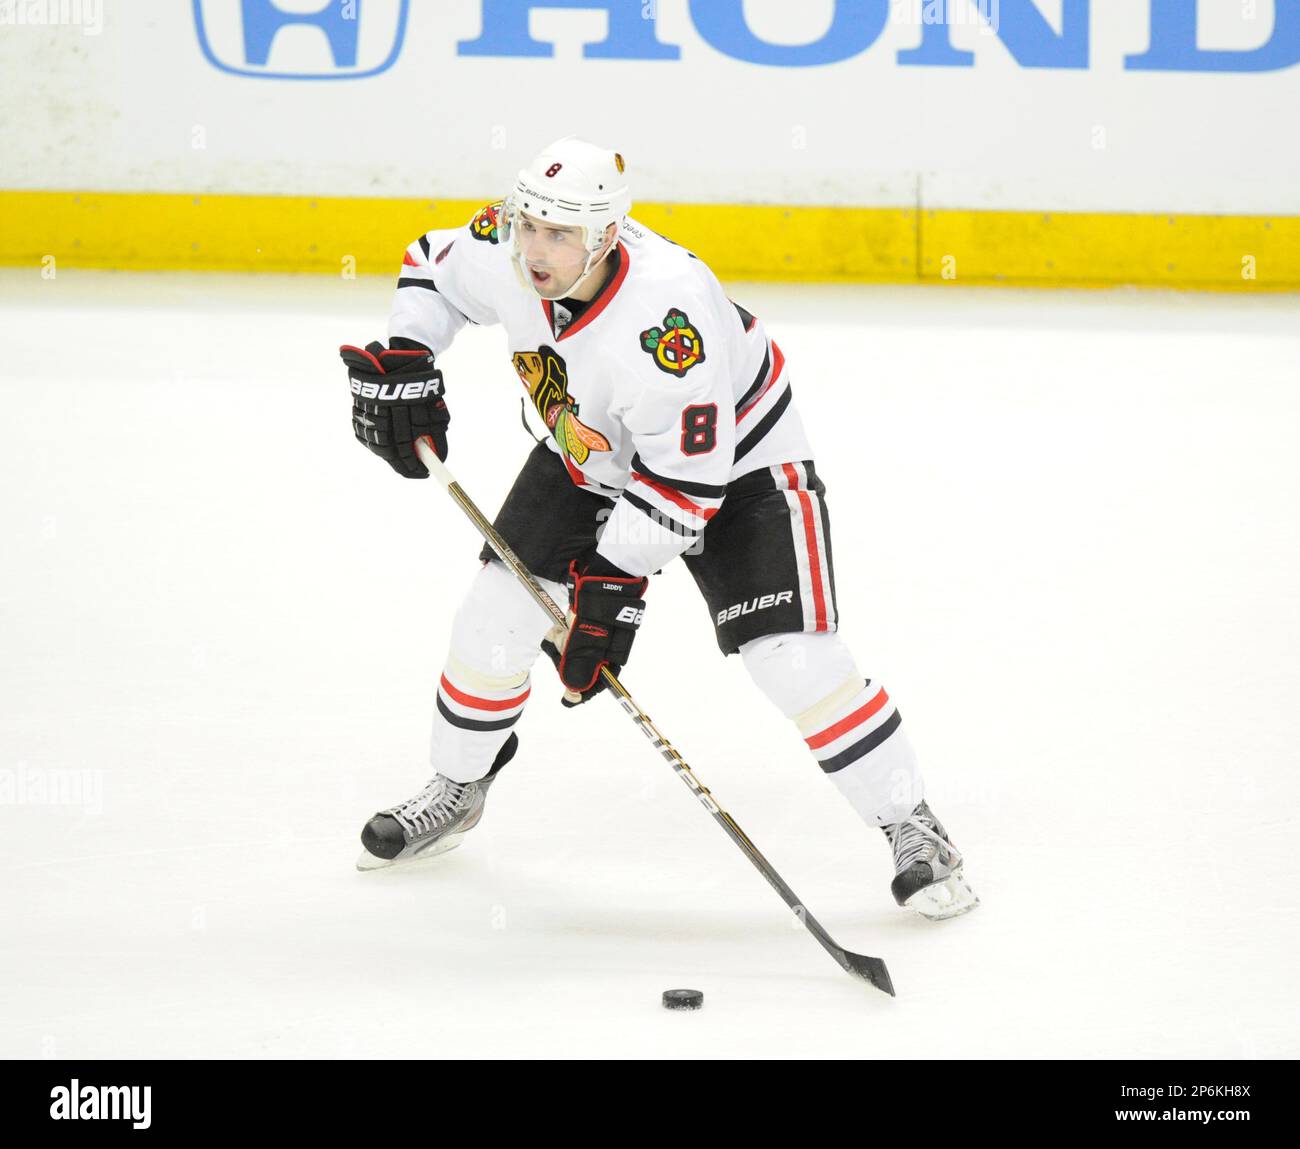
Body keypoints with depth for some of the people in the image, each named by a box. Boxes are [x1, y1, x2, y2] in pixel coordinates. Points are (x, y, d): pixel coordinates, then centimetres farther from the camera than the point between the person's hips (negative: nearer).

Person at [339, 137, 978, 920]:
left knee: (794, 658, -16)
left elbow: (685, 476, -35)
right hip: (591, 456, 6)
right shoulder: (504, 252, -22)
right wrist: (402, 363, -10)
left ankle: (914, 830, -2)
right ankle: (455, 793, 26)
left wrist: (616, 579, -34)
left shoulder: (664, 312, -42)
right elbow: (435, 268, 3)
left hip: (737, 458, -6)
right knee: (497, 613, 2)